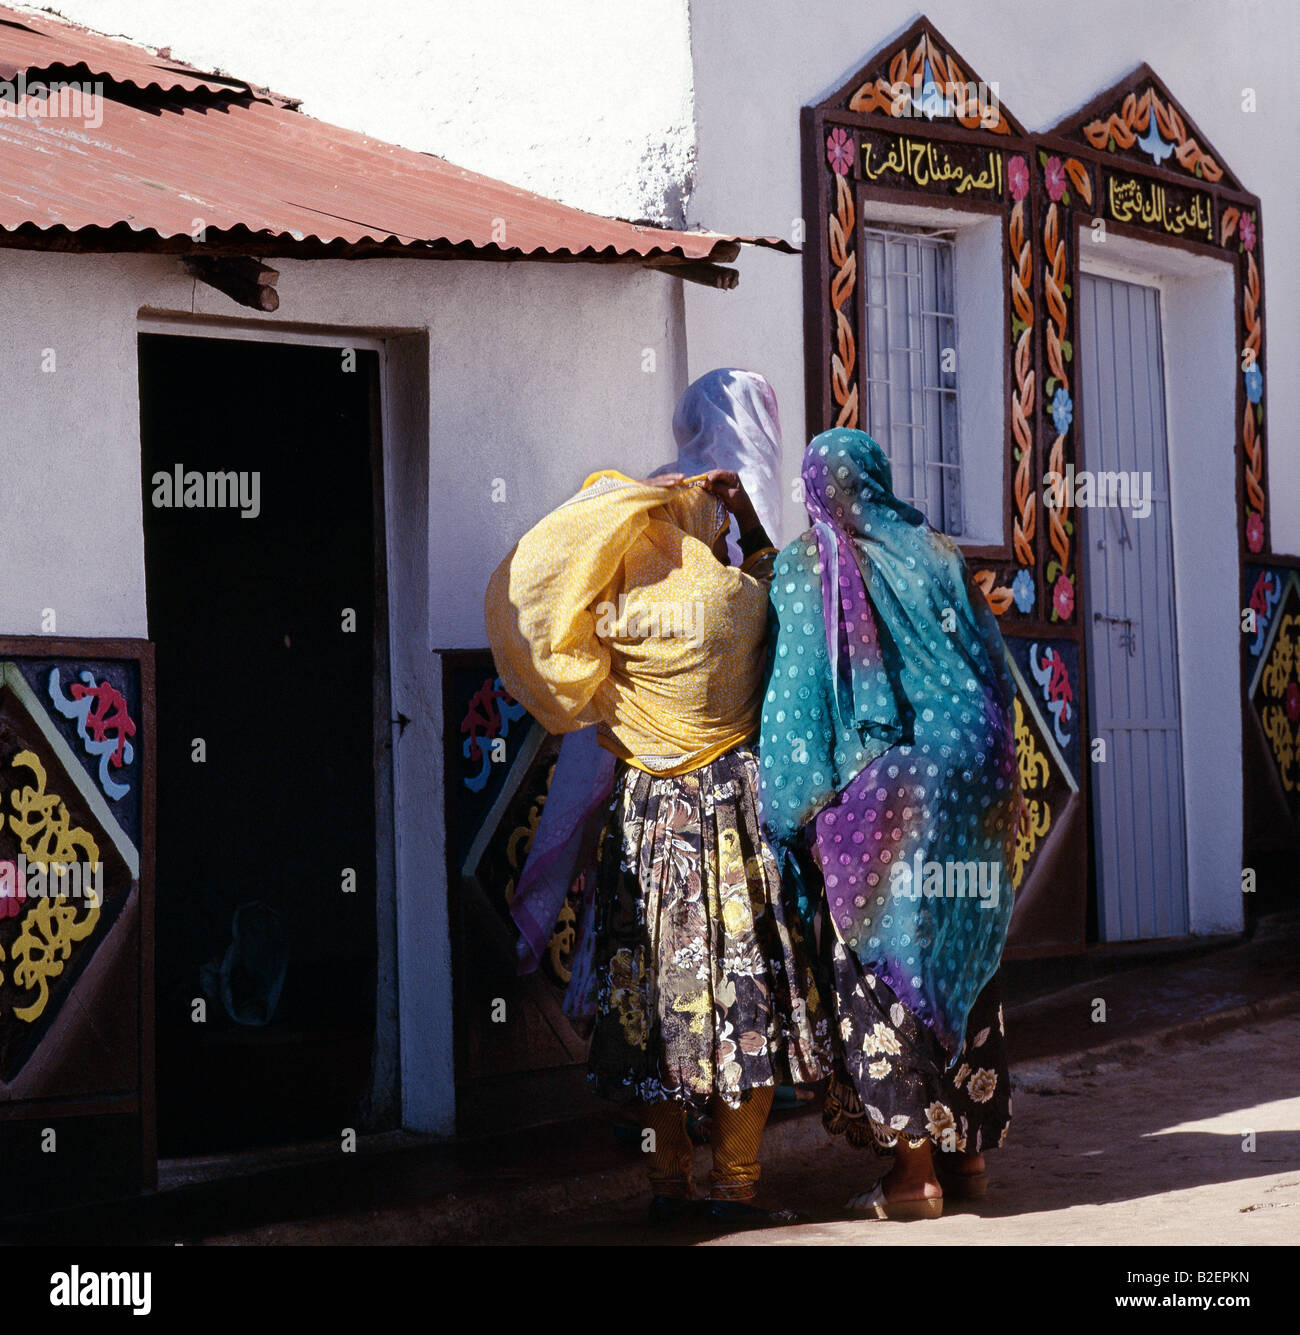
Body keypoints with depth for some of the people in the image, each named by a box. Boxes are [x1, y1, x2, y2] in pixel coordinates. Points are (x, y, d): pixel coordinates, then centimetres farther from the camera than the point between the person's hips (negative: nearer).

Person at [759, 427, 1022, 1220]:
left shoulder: (806, 572, -2)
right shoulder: (936, 555, 8)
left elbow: (796, 695, -6)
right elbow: (995, 669, 10)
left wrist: (792, 813, -2)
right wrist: (991, 784, 17)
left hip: (878, 795, -4)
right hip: (969, 784, 4)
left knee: (881, 970, 0)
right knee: (962, 960, 12)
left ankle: (916, 1170, -2)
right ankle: (969, 1150, 16)